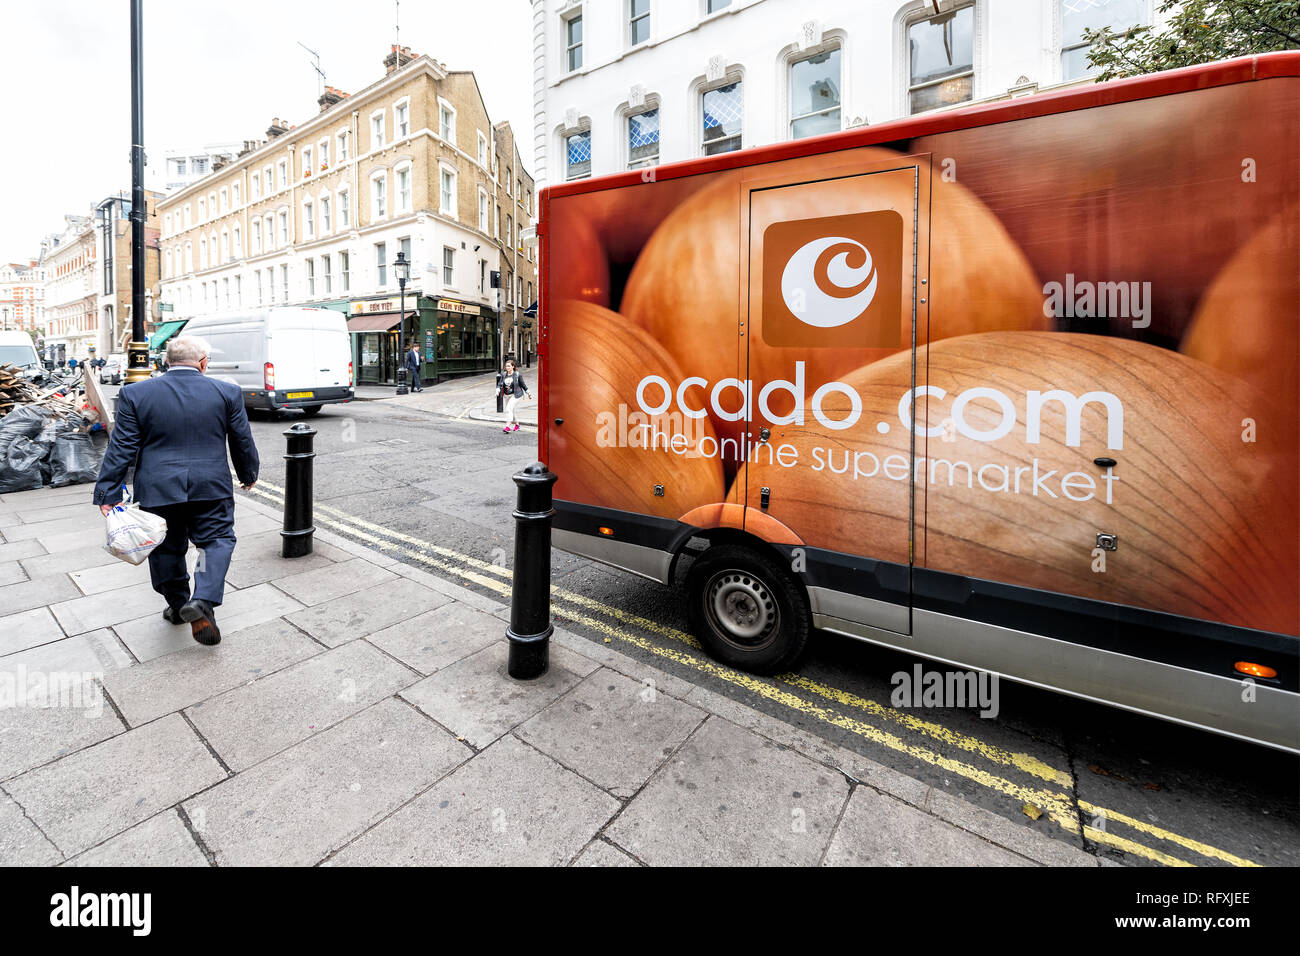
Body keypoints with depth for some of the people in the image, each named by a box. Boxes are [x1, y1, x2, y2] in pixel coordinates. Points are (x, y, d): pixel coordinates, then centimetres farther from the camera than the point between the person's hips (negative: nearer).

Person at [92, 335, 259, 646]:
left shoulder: (135, 394, -3)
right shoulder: (228, 392, -4)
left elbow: (121, 448, -3)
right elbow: (243, 442, 3)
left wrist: (108, 493, 1)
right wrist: (249, 474, 18)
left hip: (158, 490, 1)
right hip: (211, 487, -1)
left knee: (167, 547, 16)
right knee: (216, 540, 9)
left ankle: (177, 605, 29)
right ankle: (203, 600, -10)